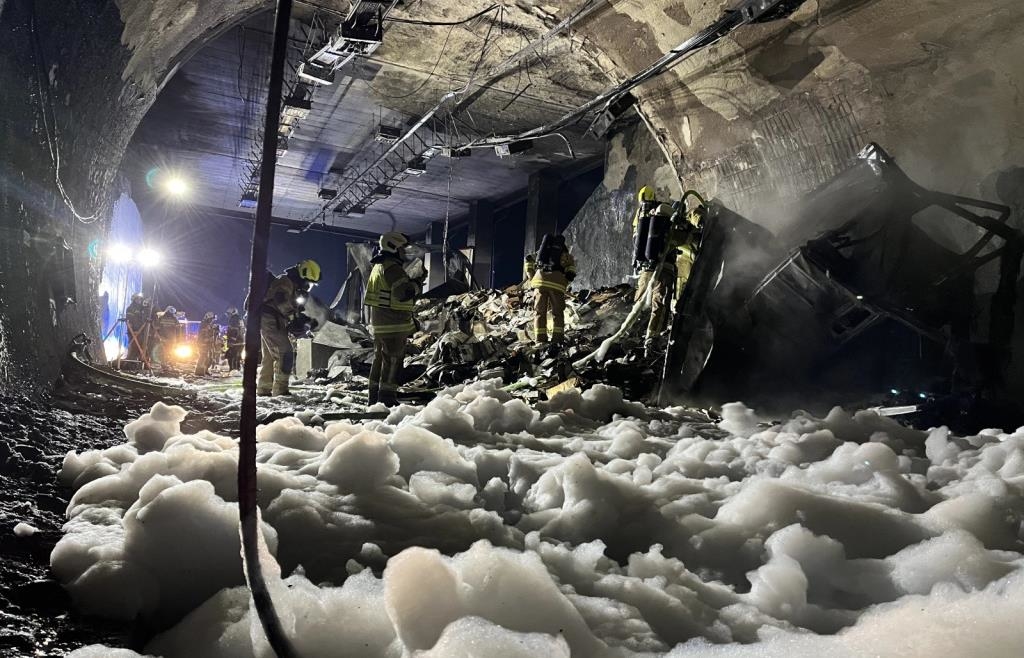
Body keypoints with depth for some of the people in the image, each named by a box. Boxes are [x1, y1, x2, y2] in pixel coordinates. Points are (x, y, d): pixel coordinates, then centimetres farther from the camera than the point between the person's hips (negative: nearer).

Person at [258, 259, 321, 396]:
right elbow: (281, 301, -26)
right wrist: (294, 315, -25)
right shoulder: (285, 281, -10)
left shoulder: (293, 287, 22)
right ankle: (280, 389, -14)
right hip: (270, 320, -11)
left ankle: (264, 388, 23)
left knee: (270, 357, 16)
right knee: (286, 353, -13)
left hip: (266, 322, 11)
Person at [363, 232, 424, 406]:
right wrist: (418, 282, -9)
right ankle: (387, 398, -3)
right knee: (392, 360, -5)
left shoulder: (379, 266, 18)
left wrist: (413, 283, 12)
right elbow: (403, 293, -24)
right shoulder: (392, 267, -16)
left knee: (380, 358, 16)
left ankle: (374, 396, 23)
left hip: (379, 323, 11)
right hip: (393, 324, -10)